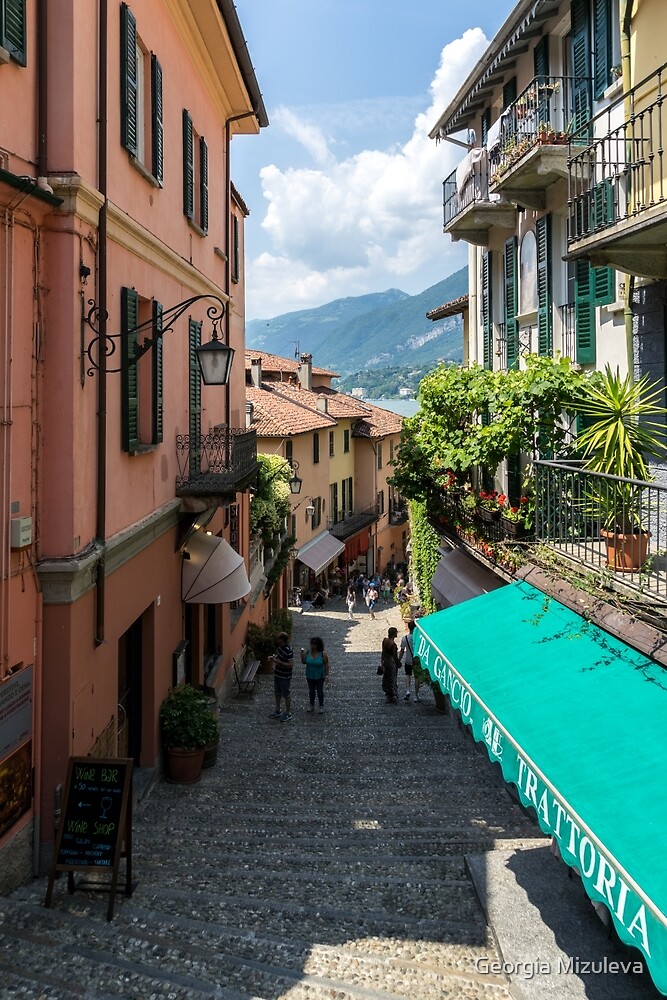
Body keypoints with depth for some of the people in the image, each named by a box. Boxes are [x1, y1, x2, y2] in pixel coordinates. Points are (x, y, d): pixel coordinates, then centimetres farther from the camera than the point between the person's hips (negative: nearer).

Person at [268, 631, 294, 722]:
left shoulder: (288, 651, -27)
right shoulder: (280, 647, 0)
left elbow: (291, 664, -28)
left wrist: (277, 661, -29)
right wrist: (273, 658, -3)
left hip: (285, 677, -9)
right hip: (277, 675, 9)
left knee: (286, 695, 6)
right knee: (277, 694, 20)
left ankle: (288, 714, 21)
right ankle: (277, 711, 36)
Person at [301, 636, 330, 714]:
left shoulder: (323, 654, -17)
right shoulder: (307, 652, -8)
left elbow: (326, 665, -10)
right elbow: (304, 662, 2)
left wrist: (327, 675, -12)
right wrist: (302, 656, -17)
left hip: (319, 676, -3)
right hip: (310, 676, 3)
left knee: (320, 691, 8)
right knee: (311, 691, 16)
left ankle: (321, 706, 23)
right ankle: (312, 706, 31)